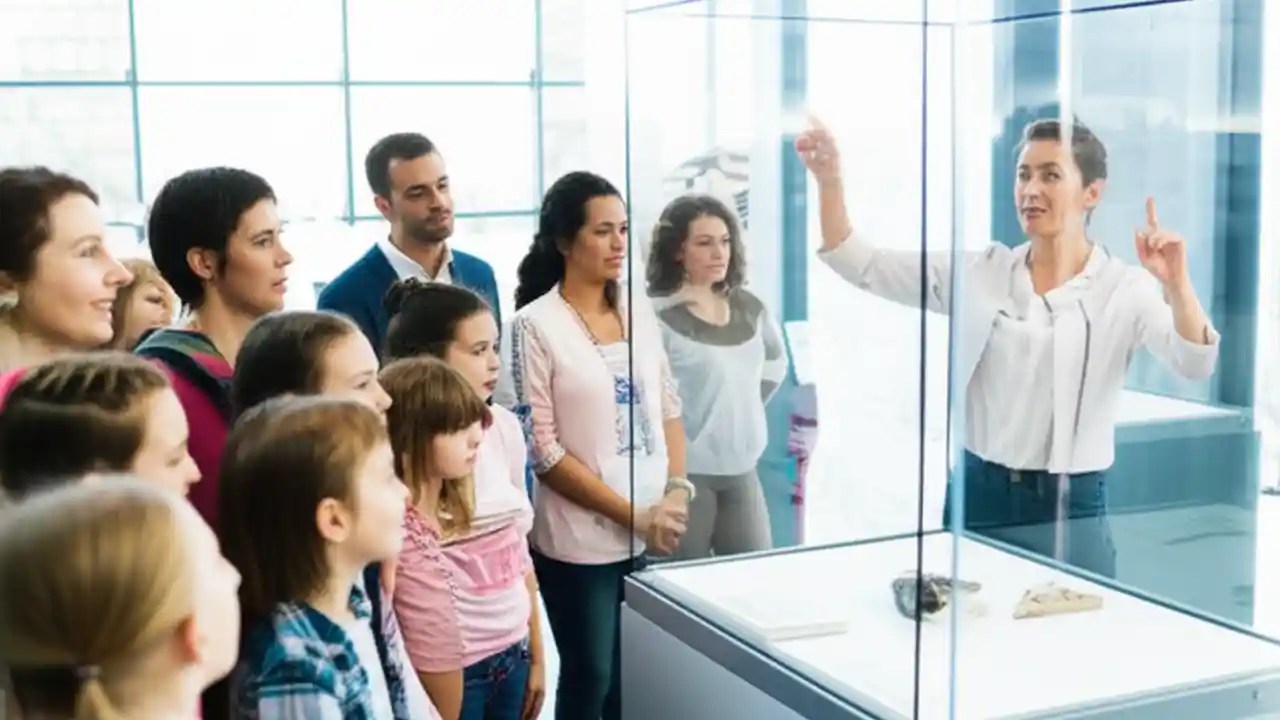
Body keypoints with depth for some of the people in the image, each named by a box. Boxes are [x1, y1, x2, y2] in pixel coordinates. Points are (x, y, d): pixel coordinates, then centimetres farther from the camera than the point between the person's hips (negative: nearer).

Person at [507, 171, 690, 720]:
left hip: (656, 535, 5)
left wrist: (677, 490, -4)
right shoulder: (535, 325, -9)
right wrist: (633, 515, -14)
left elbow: (669, 409, 13)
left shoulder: (638, 312, 7)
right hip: (581, 542, -5)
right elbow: (542, 450, -12)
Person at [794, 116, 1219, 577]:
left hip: (1072, 513, -2)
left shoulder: (1125, 288, -4)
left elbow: (1195, 366, -18)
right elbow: (862, 266, -1)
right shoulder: (979, 274, 3)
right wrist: (830, 181, -15)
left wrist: (1176, 284, -36)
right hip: (976, 501, 2)